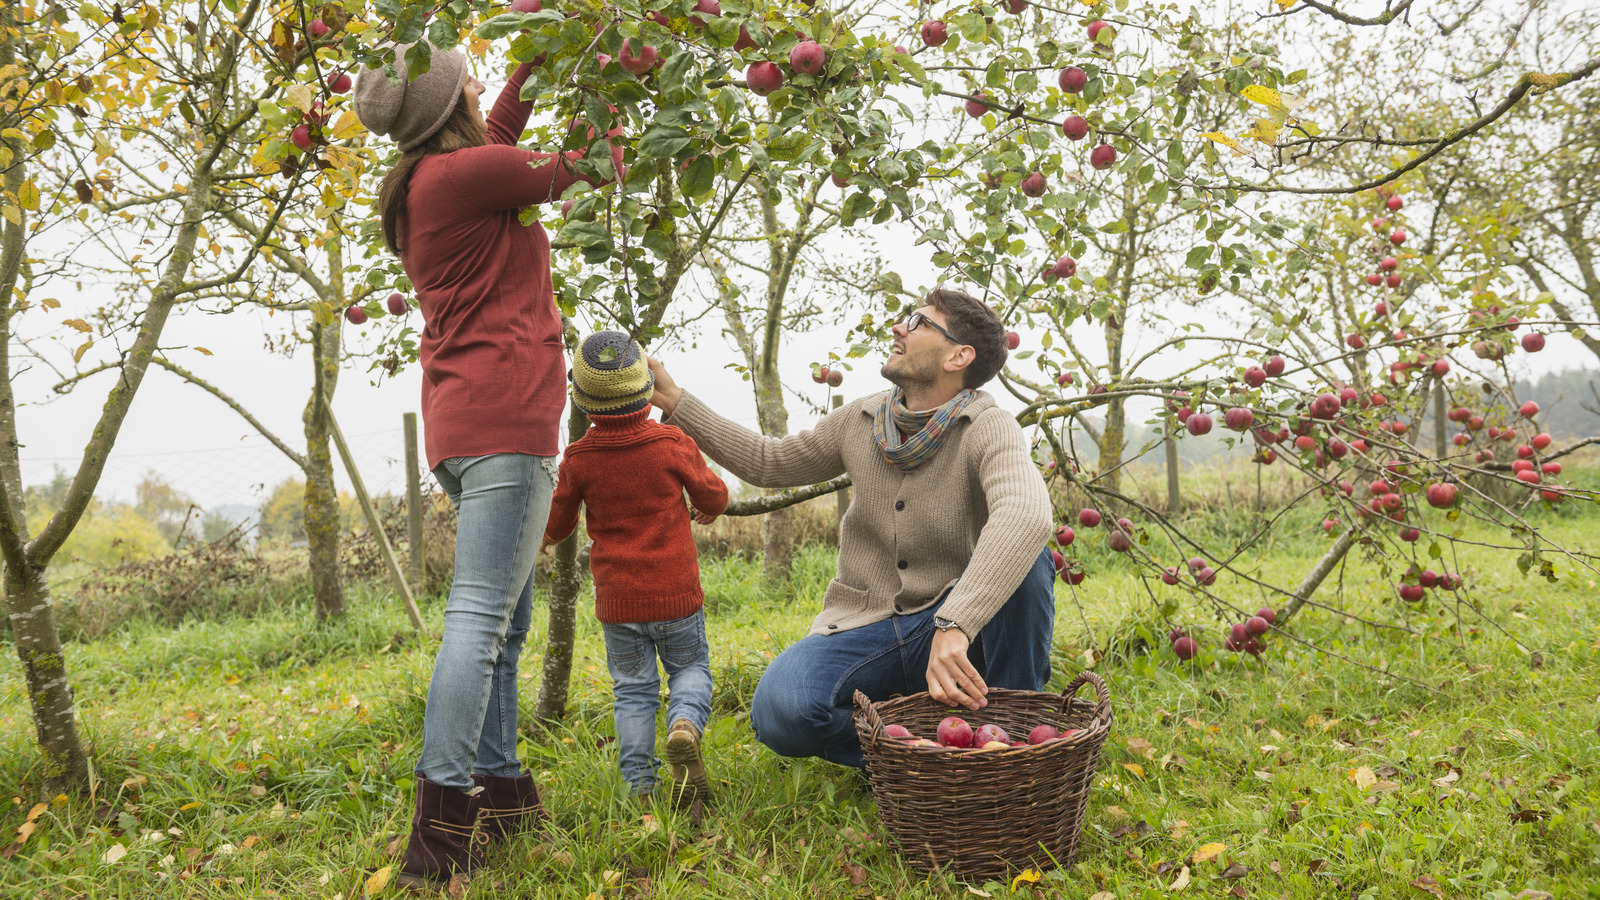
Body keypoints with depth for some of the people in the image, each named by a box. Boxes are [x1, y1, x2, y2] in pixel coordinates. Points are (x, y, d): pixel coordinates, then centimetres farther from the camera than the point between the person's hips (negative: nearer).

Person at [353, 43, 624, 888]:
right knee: (480, 615, -14)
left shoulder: (414, 189, 18)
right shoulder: (462, 173, -8)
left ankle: (499, 786, 19)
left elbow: (495, 143, 36)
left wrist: (532, 68, 34)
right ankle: (441, 818, -15)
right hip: (505, 418, -10)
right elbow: (593, 168, 1)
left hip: (461, 427, 10)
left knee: (506, 617, 14)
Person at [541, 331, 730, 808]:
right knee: (691, 667, 17)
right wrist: (707, 508, 27)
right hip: (676, 595, -1)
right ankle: (685, 726, -13)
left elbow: (558, 526, 4)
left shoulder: (578, 460, -7)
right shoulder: (673, 444, -10)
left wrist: (548, 534, 29)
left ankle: (639, 784, 7)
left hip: (617, 602, 1)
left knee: (632, 687, 14)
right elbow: (714, 495, 2)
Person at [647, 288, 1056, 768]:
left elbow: (1026, 513, -36)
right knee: (778, 712, -28)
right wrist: (673, 400, 14)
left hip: (949, 633, -2)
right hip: (862, 629, 3)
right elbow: (767, 462, 18)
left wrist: (954, 627, -48)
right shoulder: (859, 421, 3)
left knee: (1025, 557, -32)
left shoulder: (989, 430, -14)